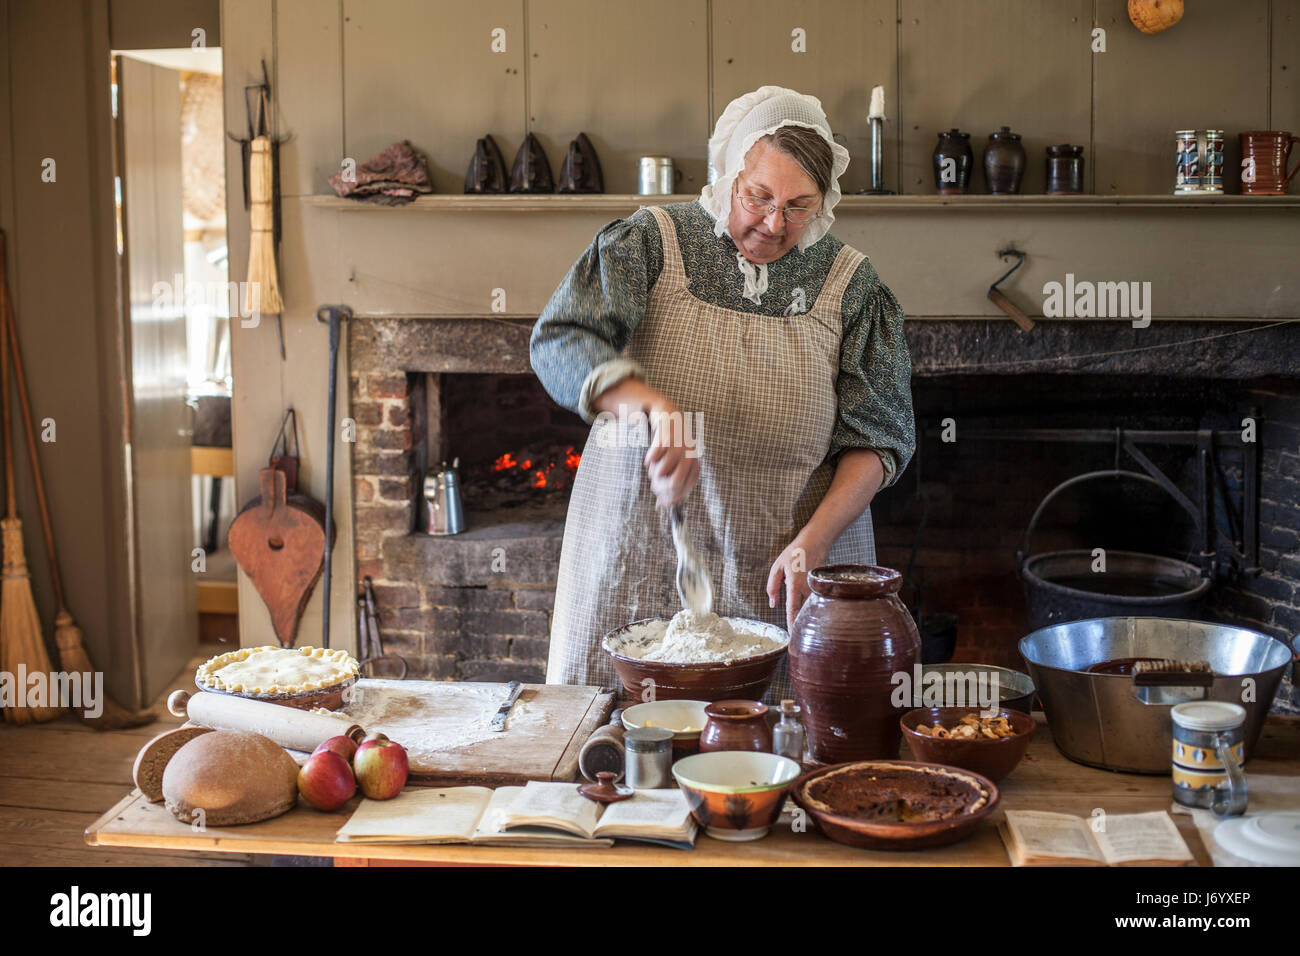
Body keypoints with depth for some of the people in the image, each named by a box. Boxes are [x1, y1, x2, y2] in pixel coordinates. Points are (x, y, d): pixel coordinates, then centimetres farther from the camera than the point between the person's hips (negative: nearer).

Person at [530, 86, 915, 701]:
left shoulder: (848, 283, 2)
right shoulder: (651, 242, -2)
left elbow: (879, 437, 2)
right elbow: (559, 342, -14)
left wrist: (815, 538, -13)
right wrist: (652, 405, -31)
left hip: (779, 574, 1)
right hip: (637, 558, 0)